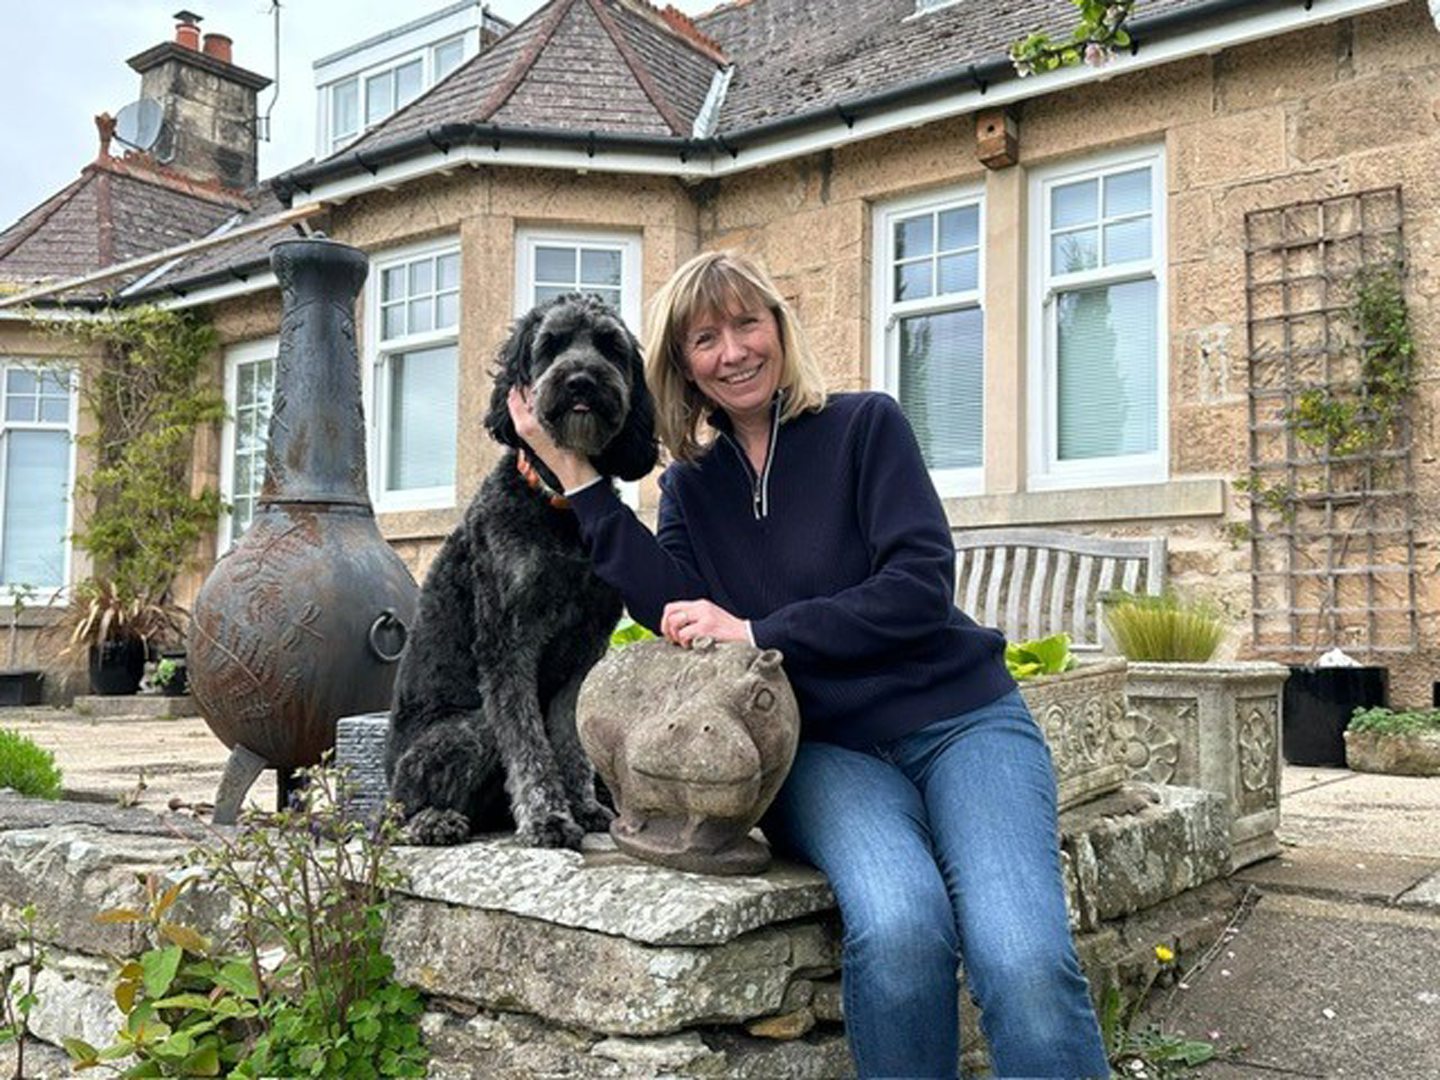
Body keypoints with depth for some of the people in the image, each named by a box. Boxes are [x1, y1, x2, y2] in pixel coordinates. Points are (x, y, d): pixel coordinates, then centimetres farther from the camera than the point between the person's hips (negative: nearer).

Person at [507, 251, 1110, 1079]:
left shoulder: (865, 426, 3)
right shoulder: (692, 486, 14)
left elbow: (920, 585, -8)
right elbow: (675, 610, -3)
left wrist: (758, 632, -14)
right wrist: (579, 477, -3)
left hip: (958, 719, -1)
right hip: (824, 748, 2)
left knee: (1025, 962, -28)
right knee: (898, 929, -32)